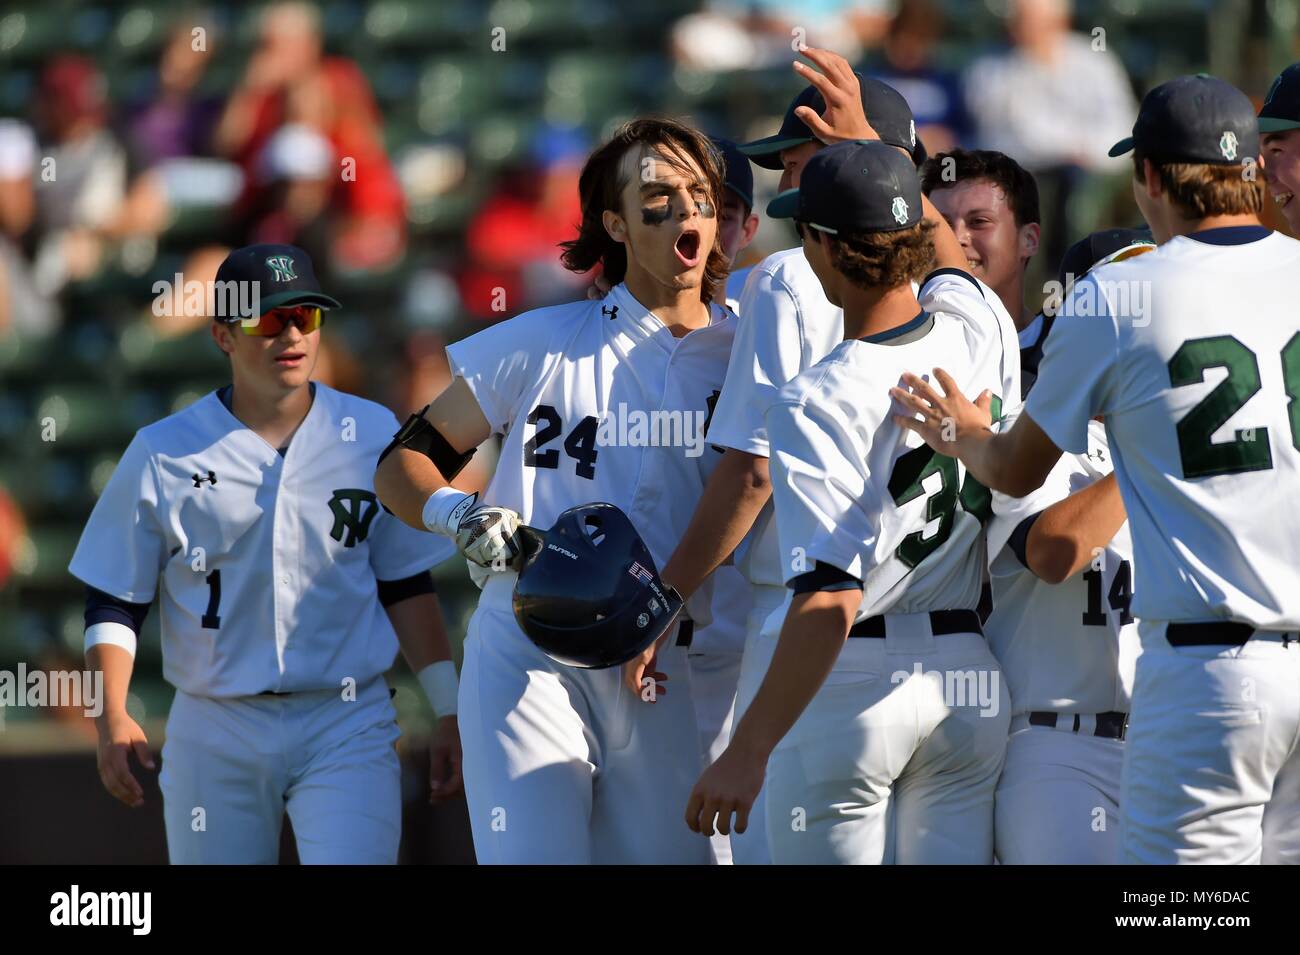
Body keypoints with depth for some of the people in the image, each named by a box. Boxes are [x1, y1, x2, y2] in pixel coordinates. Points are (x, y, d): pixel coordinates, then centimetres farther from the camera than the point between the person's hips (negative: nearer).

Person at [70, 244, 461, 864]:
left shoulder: (373, 436, 6)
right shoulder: (163, 454, 1)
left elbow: (406, 586, 11)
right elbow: (112, 601, 4)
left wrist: (447, 712, 6)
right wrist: (111, 718, -10)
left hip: (349, 726, 0)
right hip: (214, 733, 1)